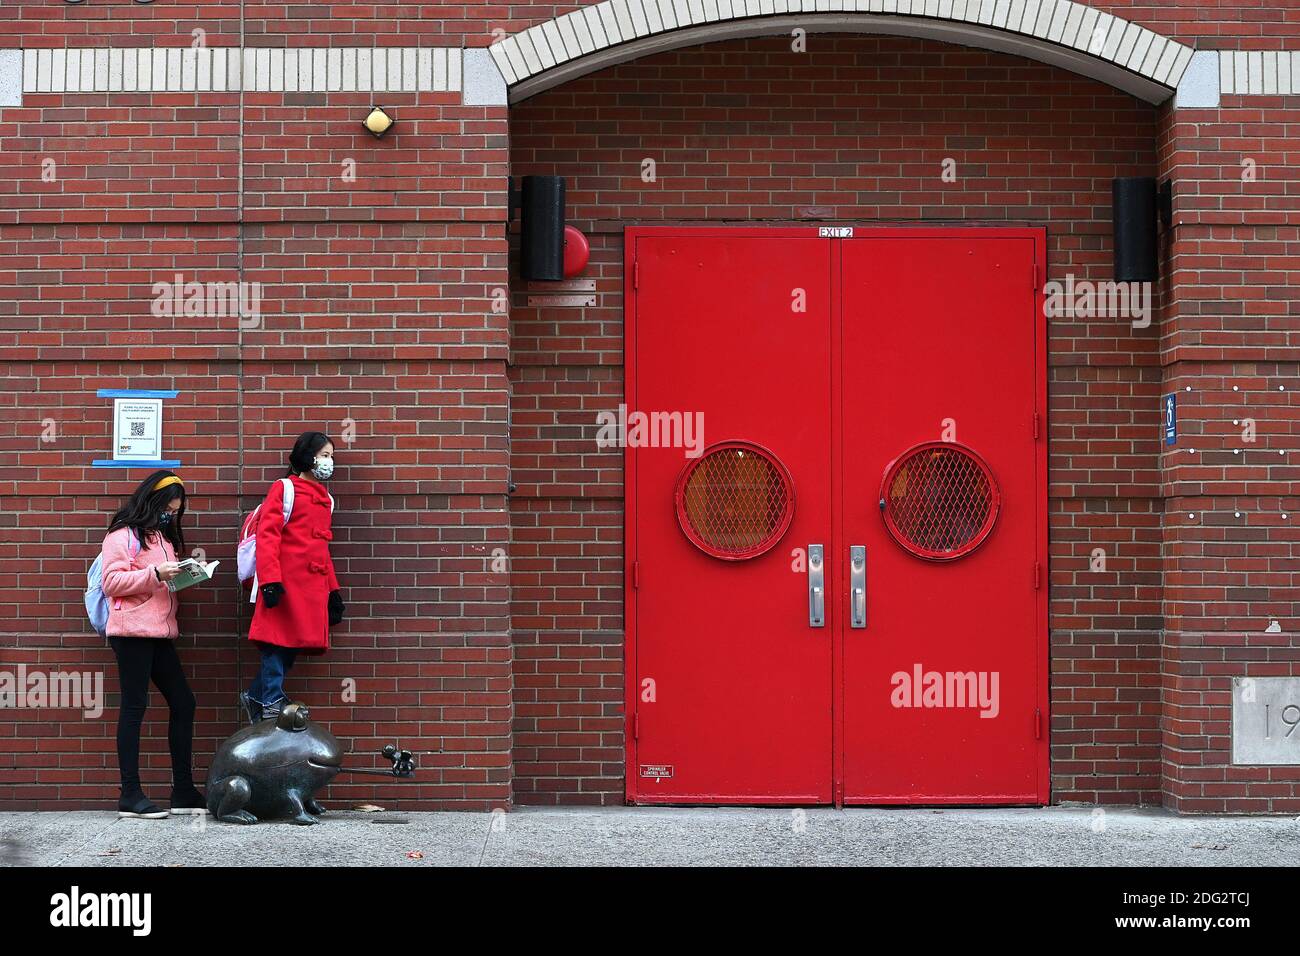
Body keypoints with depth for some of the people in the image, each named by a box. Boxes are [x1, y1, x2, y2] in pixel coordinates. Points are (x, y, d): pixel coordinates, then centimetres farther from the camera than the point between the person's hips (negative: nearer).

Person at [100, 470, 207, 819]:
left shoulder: (162, 536, 21)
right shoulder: (123, 535, -5)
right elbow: (112, 582, -13)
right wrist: (155, 573, -22)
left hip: (161, 633, 8)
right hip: (132, 631, -8)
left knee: (183, 703, 6)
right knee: (134, 706, -7)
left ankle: (184, 792, 11)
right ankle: (130, 796, -4)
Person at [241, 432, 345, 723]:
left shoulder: (324, 499, 23)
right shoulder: (284, 489, 0)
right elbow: (267, 536, -8)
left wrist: (333, 590, 21)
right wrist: (270, 581, -18)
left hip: (313, 586, 7)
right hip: (286, 583, -7)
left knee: (293, 646, 4)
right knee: (279, 642, -8)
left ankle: (255, 698, 16)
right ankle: (271, 706, -5)